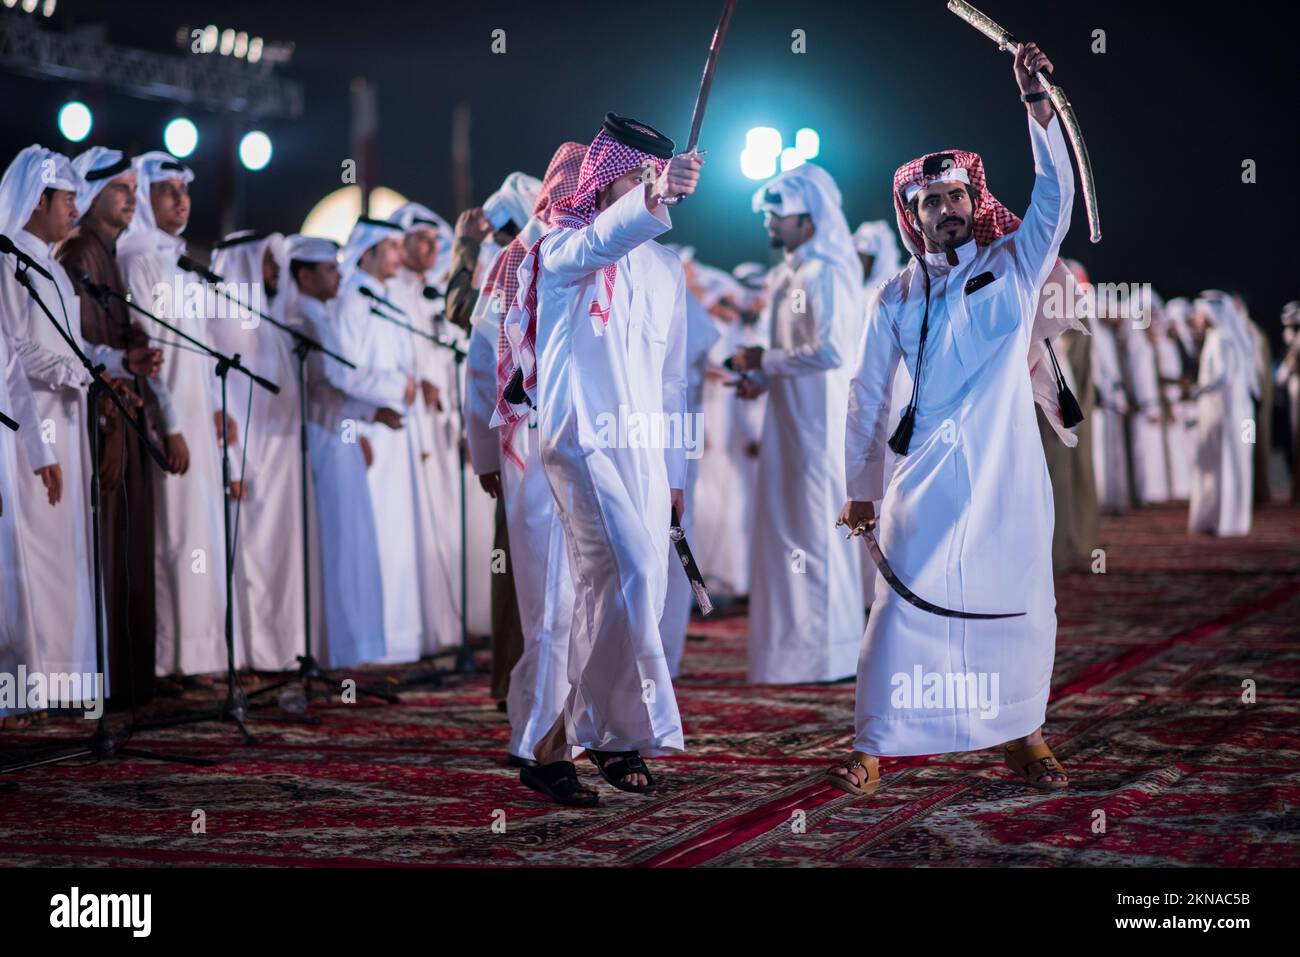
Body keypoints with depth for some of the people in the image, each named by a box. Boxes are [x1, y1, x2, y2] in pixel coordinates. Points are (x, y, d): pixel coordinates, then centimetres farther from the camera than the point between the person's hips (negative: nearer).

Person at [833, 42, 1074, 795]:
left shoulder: (1014, 265, 8)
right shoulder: (899, 297, 10)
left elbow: (1056, 193, -7)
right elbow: (871, 395, 11)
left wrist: (1036, 100, -18)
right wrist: (863, 487, 7)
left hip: (1009, 468, 0)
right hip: (929, 472, 0)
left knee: (1022, 605, 4)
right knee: (906, 604, -5)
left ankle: (1025, 734, 20)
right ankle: (874, 746, 1)